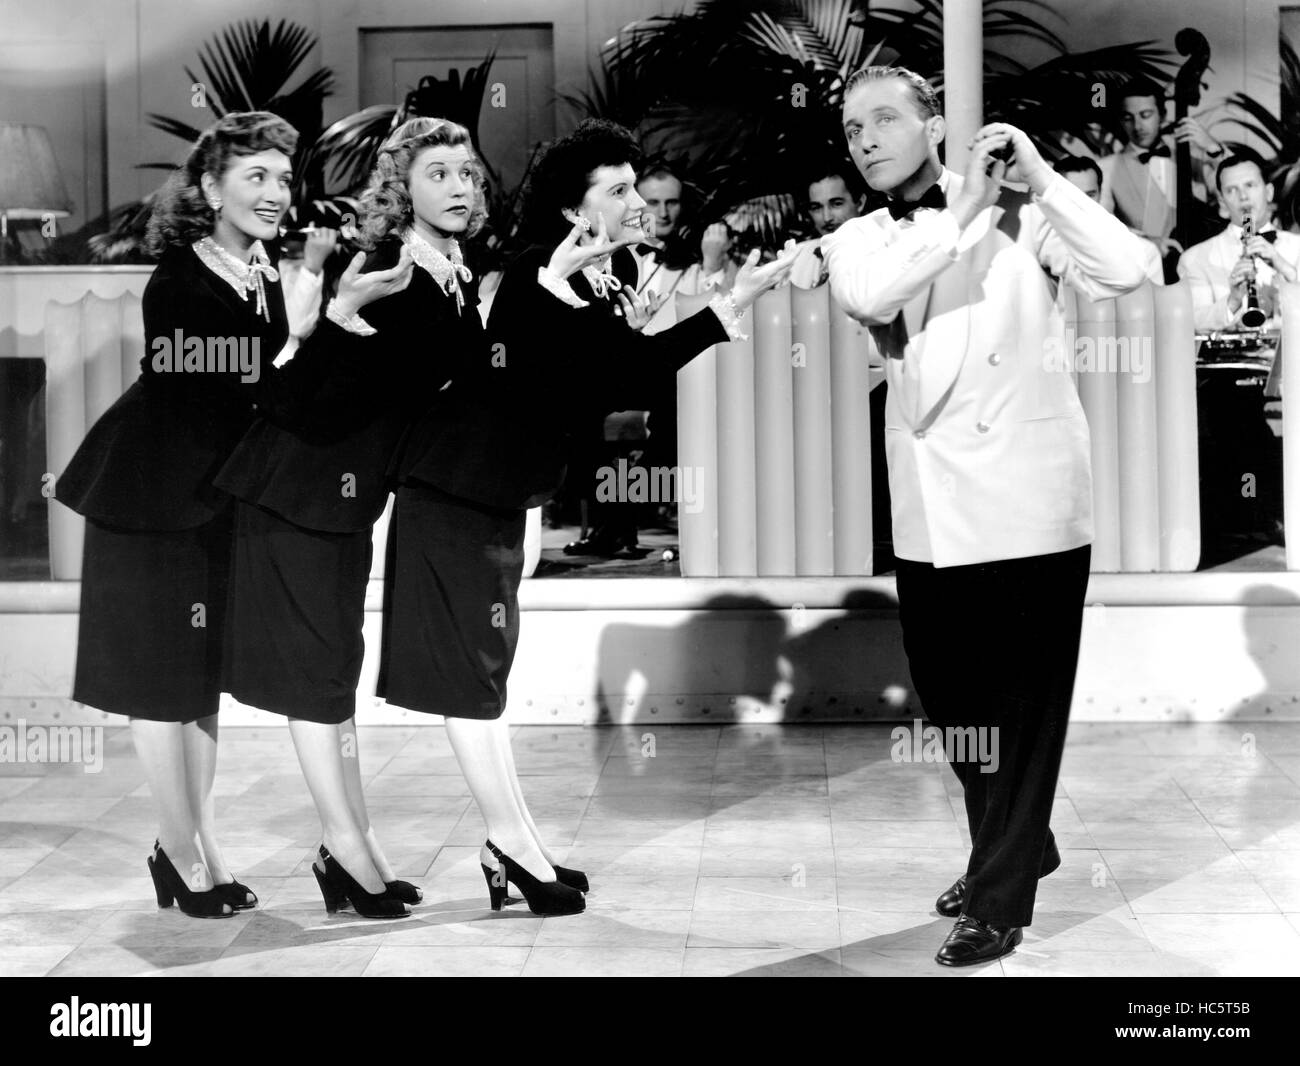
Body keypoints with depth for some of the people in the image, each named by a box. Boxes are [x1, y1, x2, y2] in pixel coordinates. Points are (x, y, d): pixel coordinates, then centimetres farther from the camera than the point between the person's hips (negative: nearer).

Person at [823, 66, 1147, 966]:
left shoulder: (1022, 217, 2)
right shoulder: (858, 242, 9)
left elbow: (1125, 272, -13)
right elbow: (866, 297, -14)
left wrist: (1039, 176, -12)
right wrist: (962, 213, -15)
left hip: (1027, 502, -4)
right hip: (929, 513, 4)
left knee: (1022, 704, 1)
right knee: (949, 697, 15)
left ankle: (999, 900, 11)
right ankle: (1020, 847, 37)